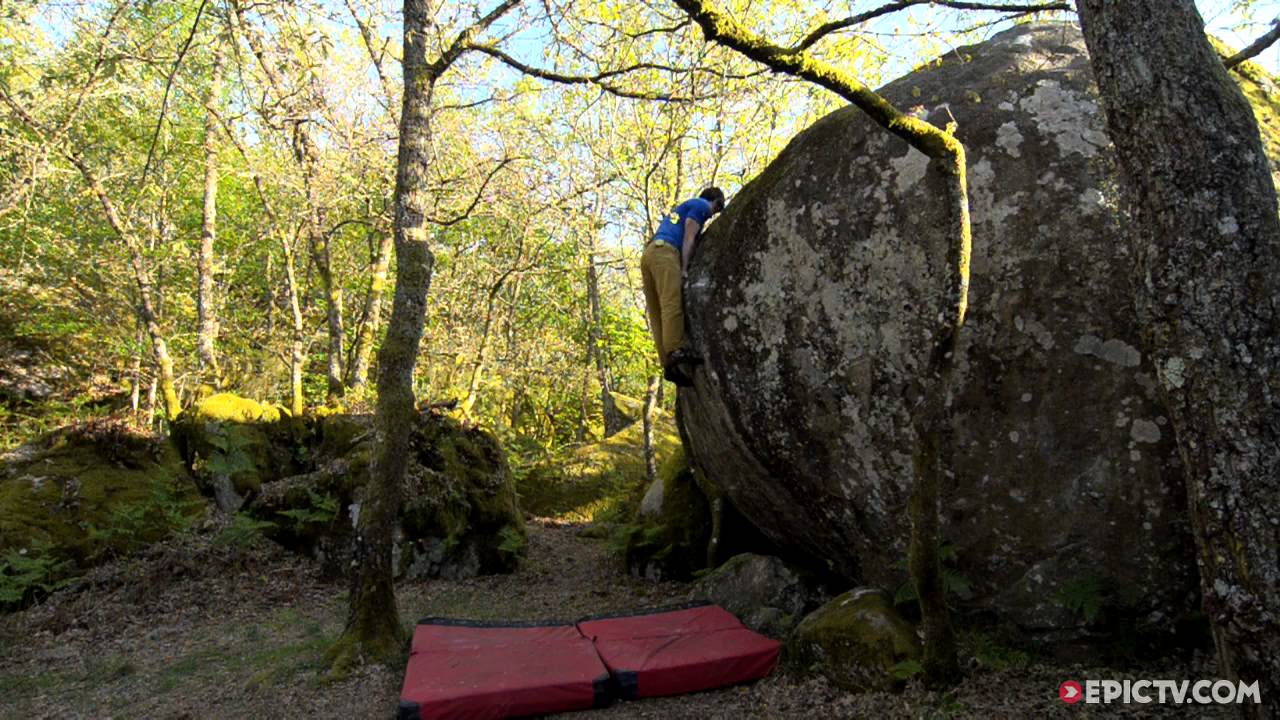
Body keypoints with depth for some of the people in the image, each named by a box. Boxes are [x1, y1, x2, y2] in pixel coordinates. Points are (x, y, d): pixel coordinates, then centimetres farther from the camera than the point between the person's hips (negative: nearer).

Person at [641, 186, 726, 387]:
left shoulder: (683, 207, 38)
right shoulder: (701, 205, 12)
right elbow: (688, 239, -1)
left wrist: (682, 267, 17)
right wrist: (684, 268, -6)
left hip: (648, 254, 8)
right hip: (664, 251, -8)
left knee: (657, 313, -5)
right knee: (672, 303, -21)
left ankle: (668, 363, -12)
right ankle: (676, 351, -34)